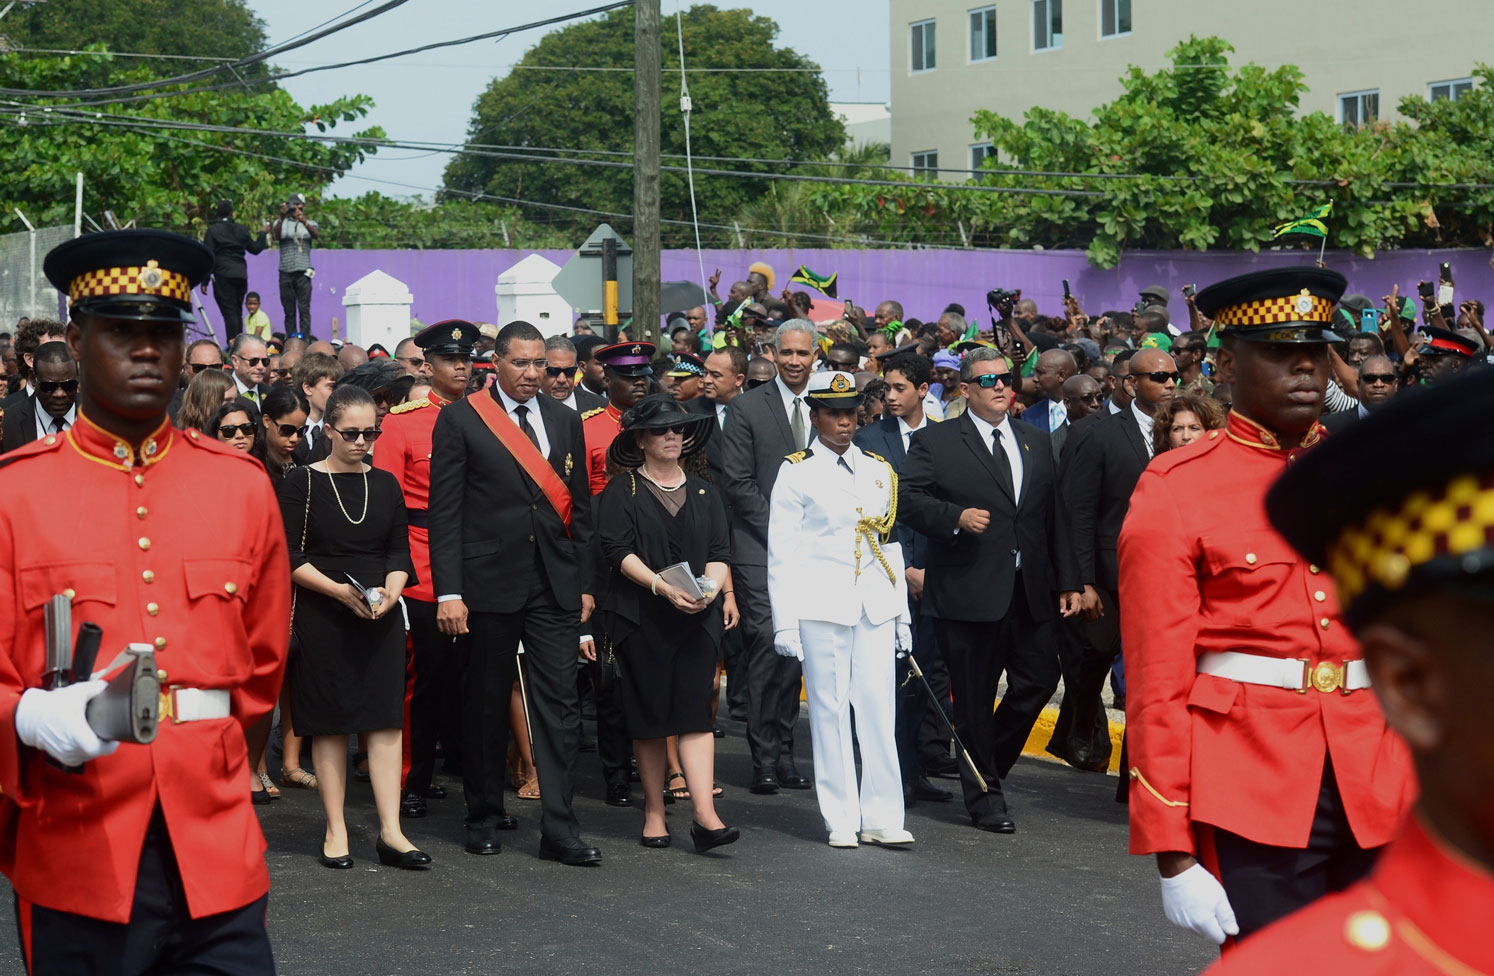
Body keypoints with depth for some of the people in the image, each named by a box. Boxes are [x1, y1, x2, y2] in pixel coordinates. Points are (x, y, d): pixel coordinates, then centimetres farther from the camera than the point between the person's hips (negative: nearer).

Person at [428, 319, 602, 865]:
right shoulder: (460, 420, -1)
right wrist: (449, 592, -11)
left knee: (560, 703, -2)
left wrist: (584, 585, 11)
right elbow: (444, 512, -4)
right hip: (490, 584, -3)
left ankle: (559, 829, -1)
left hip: (555, 586, 3)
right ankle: (485, 816, 21)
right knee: (486, 703, 7)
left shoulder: (565, 421, 12)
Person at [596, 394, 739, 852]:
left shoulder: (704, 493, 16)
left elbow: (720, 551, 9)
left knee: (696, 712, -8)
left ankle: (705, 815, -16)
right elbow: (618, 551, -7)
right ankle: (654, 811, 13)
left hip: (698, 617, 2)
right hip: (640, 619, -2)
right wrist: (662, 586, -20)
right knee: (648, 716, 2)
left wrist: (712, 585, -13)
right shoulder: (621, 491, 4)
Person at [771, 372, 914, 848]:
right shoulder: (796, 473, 0)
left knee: (879, 706, 0)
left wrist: (902, 613, 14)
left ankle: (881, 817, 5)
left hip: (875, 606, 4)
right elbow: (781, 553, -2)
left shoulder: (878, 470, 13)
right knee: (830, 709, 0)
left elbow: (890, 544, 17)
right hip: (821, 606, -3)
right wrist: (785, 623, -7)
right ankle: (841, 820, 7)